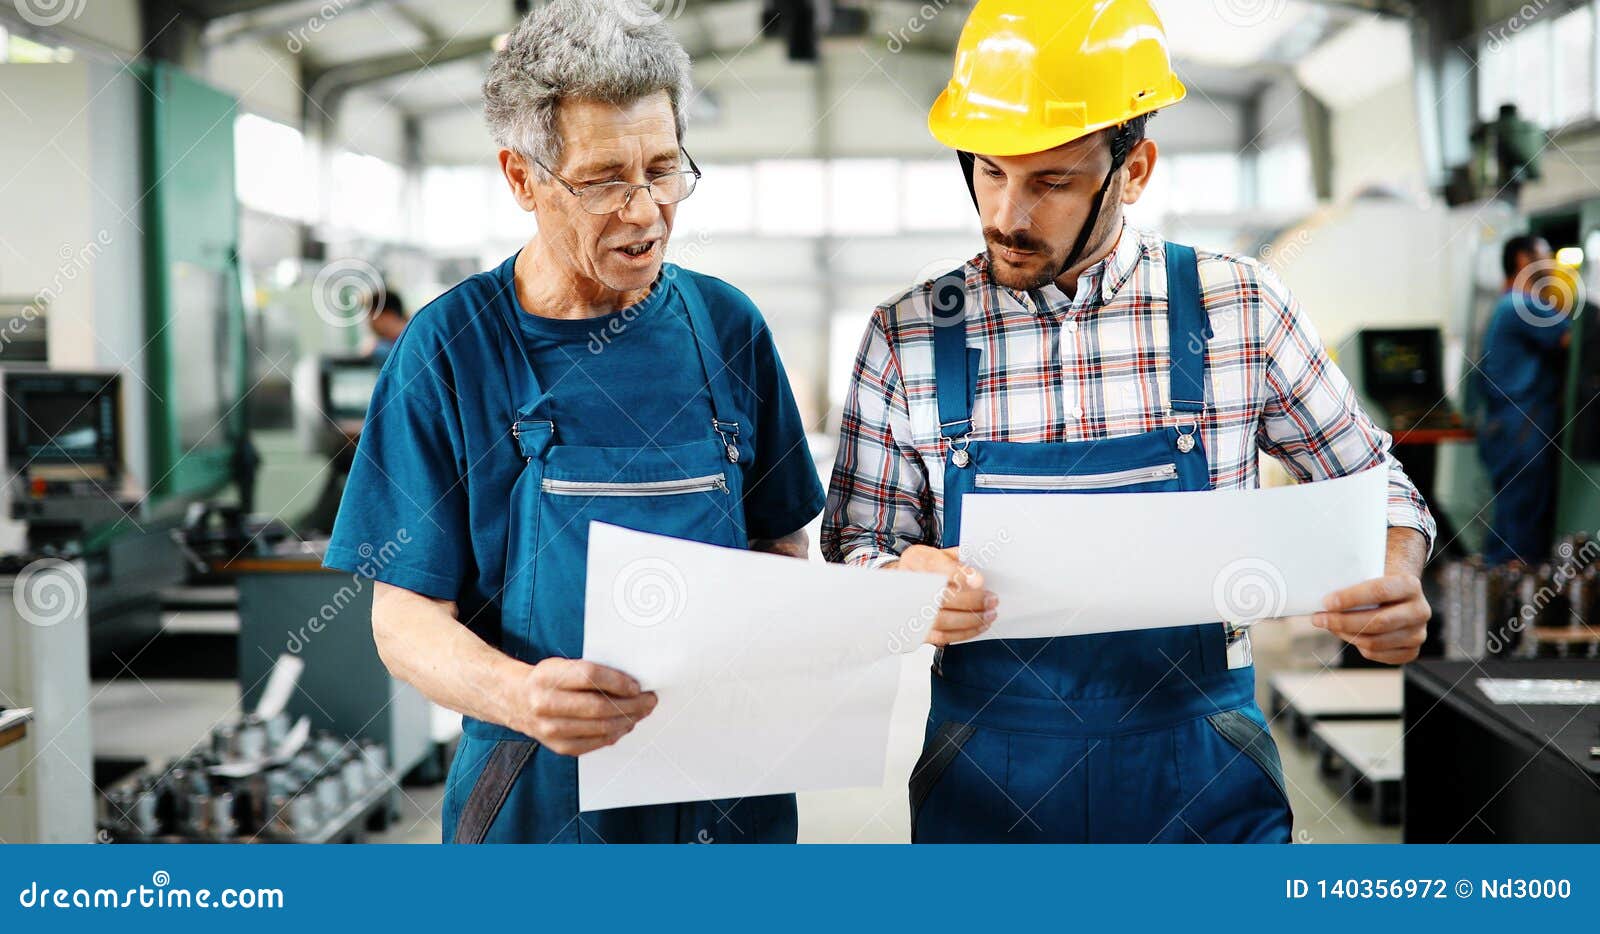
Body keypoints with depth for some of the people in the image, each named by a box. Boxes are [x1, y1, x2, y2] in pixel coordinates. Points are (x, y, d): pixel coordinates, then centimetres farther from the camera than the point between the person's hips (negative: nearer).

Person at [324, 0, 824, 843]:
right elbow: (406, 616, -8)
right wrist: (521, 695, -28)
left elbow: (780, 544, 8)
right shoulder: (450, 348, -8)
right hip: (539, 803, -3)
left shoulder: (726, 326, 0)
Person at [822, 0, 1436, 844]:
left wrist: (1395, 583, -16)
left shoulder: (1240, 309, -5)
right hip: (986, 786, 0)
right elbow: (854, 545, 1)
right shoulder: (906, 338, -5)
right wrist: (903, 581, -22)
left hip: (1204, 782, 0)